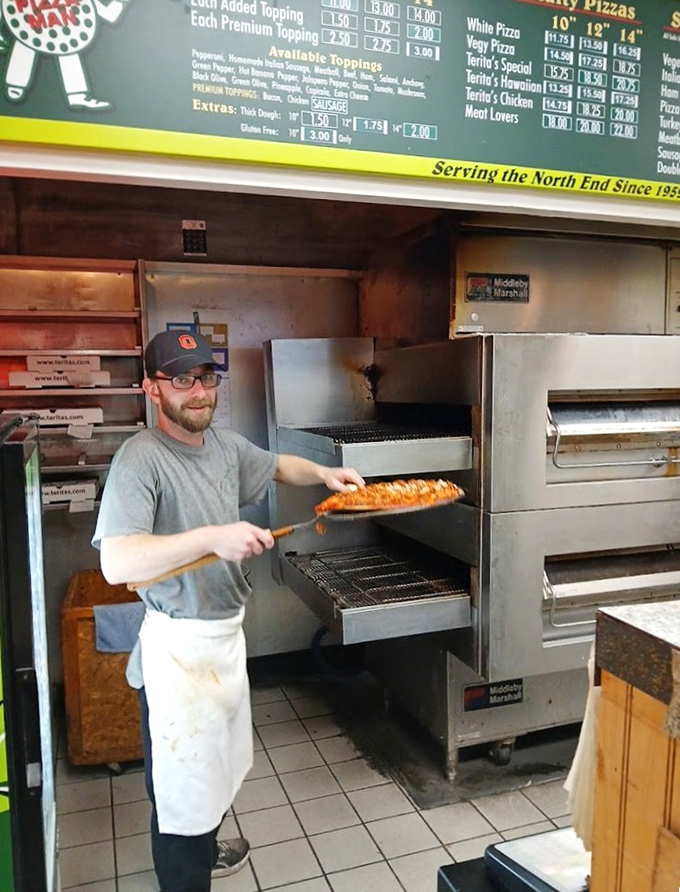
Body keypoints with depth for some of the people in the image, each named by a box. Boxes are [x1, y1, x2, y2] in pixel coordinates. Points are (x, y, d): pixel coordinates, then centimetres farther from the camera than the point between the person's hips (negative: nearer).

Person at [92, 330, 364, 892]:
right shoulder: (141, 459, -23)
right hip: (179, 648, -8)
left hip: (226, 631, 9)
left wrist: (323, 474, 4)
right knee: (185, 782, 6)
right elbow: (117, 562, -34)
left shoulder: (225, 444, 2)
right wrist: (212, 538, -41)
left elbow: (277, 465, 22)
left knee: (221, 760, 28)